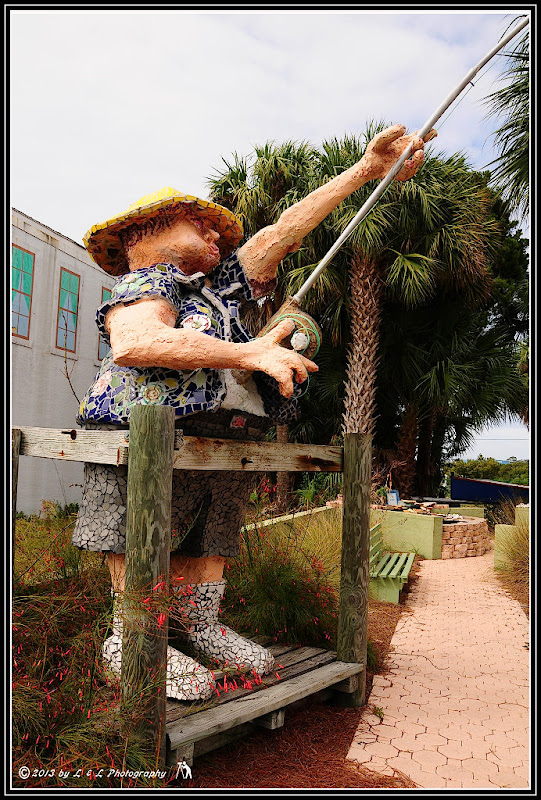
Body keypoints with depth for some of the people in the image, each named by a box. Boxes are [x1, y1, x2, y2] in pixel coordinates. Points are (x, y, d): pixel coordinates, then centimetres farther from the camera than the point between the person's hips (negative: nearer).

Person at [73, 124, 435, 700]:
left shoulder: (219, 286, 26)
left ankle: (202, 628, 22)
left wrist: (366, 169, 24)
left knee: (208, 536, 11)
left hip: (231, 443, 8)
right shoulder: (145, 281, 3)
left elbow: (284, 230, 24)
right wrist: (252, 352, -20)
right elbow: (133, 342, -21)